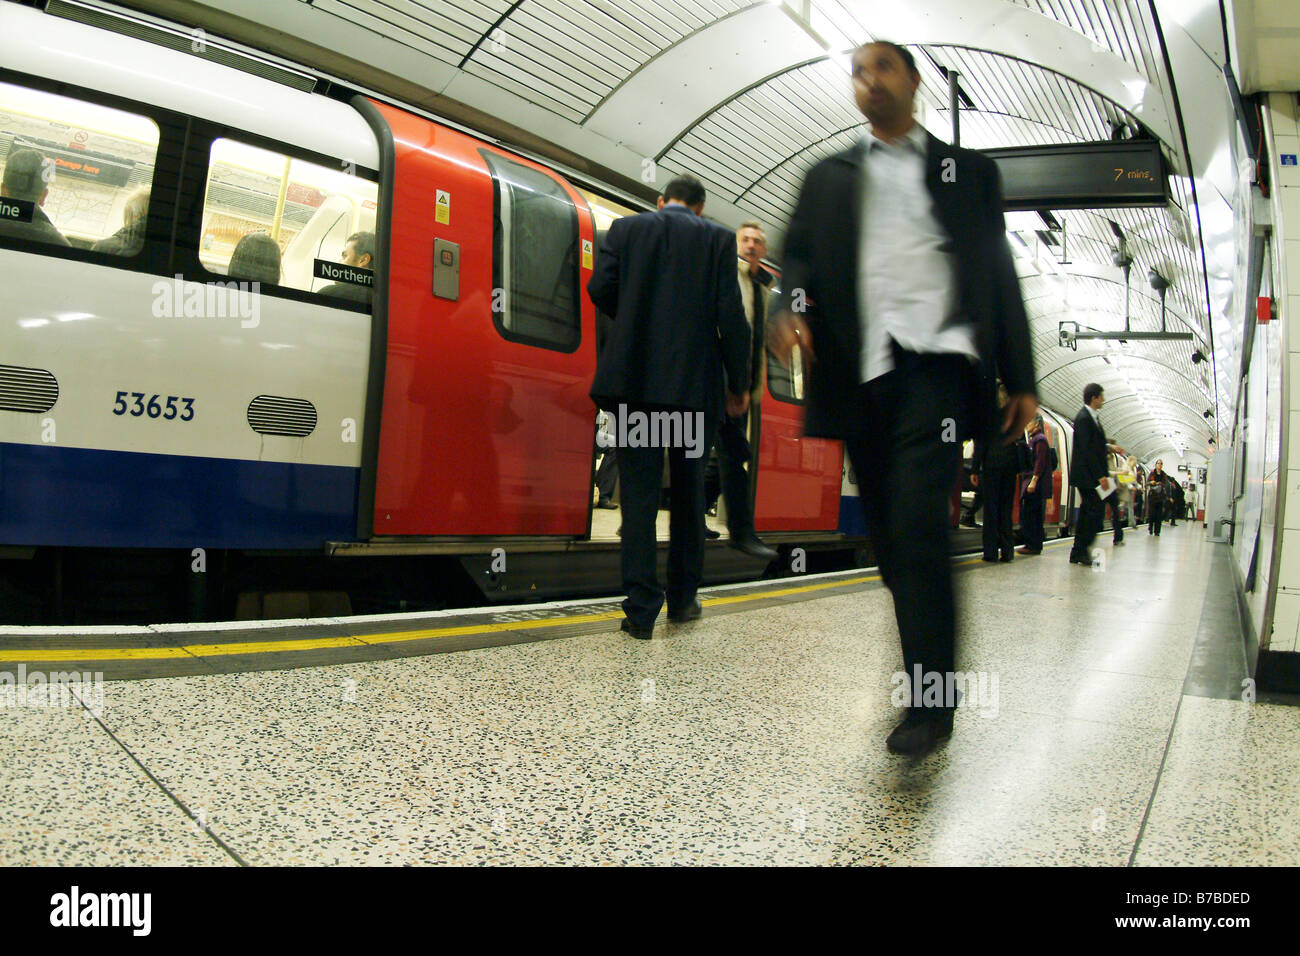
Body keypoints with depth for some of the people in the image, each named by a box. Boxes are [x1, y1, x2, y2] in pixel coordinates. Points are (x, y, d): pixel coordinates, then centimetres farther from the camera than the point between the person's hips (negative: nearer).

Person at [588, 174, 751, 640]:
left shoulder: (627, 227, 9)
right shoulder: (718, 238, 5)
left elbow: (599, 288, 0)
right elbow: (730, 313, -2)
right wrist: (739, 385, 5)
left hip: (635, 379, 0)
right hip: (695, 383, 0)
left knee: (639, 493, 1)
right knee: (688, 492, 13)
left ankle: (641, 610, 0)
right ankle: (683, 599, 22)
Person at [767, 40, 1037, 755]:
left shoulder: (968, 171, 18)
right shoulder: (827, 178, 22)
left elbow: (998, 274, 14)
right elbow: (799, 257, 11)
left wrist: (1020, 379, 8)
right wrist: (788, 309, -13)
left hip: (938, 357, -2)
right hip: (862, 367, 3)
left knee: (917, 518, -17)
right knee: (887, 533, 5)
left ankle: (930, 700, -10)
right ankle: (924, 666, 21)